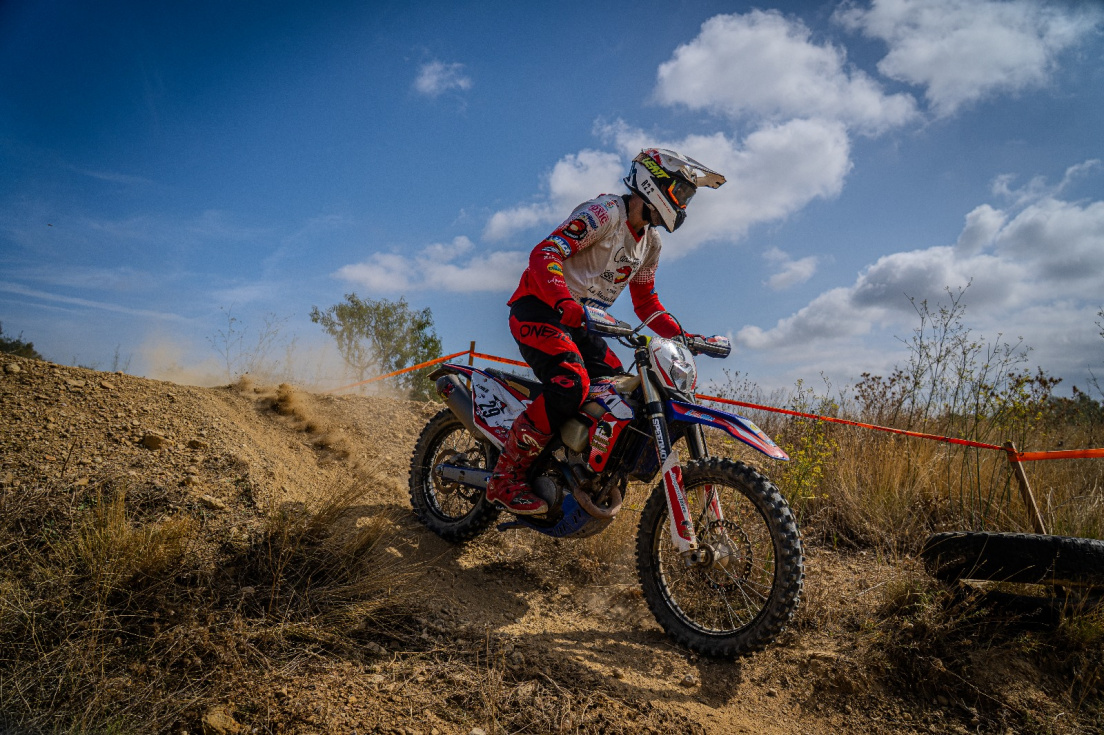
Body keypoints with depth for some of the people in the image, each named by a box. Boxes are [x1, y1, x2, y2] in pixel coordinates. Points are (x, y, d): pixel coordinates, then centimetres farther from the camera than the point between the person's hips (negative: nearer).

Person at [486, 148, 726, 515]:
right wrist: (564, 301, -39)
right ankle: (506, 478, -22)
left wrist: (680, 334, 5)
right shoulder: (605, 212, -12)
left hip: (579, 321, 9)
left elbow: (645, 302, 21)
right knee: (572, 383, -30)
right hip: (541, 308, -9)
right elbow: (544, 253, -22)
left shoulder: (650, 242, 16)